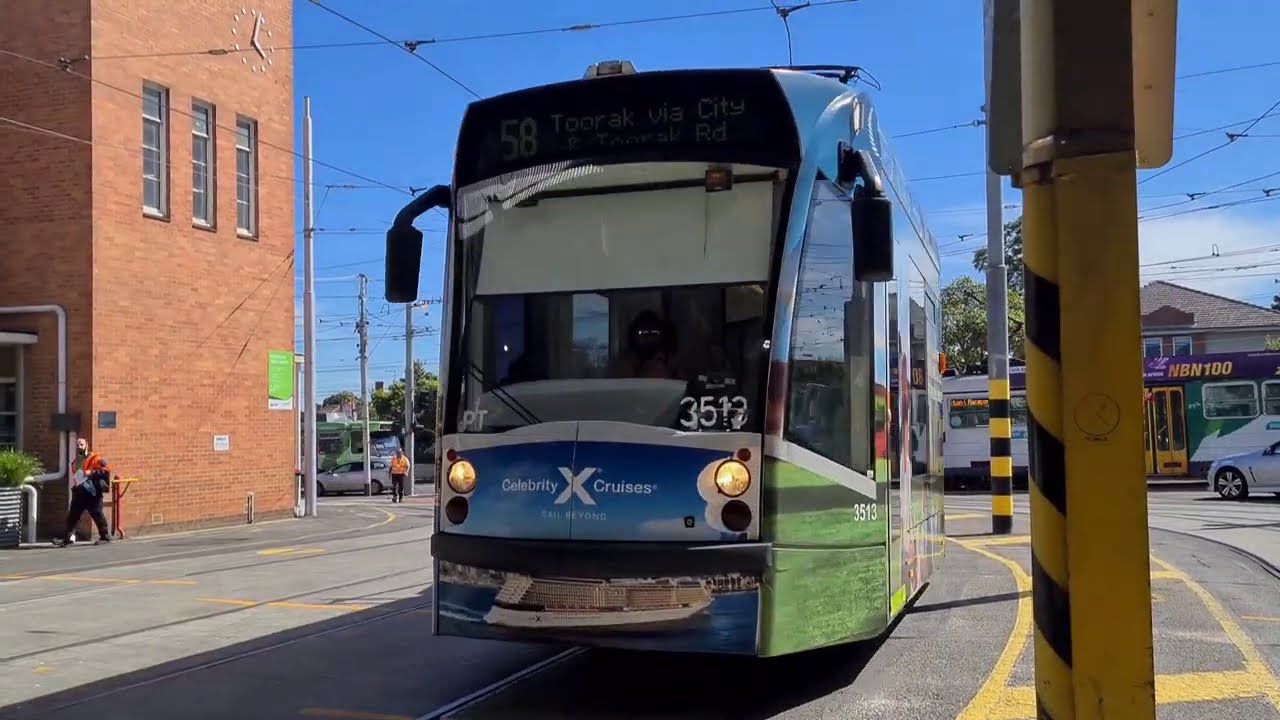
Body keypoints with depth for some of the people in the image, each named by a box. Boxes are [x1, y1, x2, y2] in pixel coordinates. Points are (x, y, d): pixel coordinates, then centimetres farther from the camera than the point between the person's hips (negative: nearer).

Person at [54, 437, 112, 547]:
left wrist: (92, 472, -20)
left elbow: (106, 469, -12)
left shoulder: (94, 458, -2)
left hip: (92, 492, -7)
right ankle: (67, 538, 1)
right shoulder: (75, 462, 21)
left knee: (96, 514, -3)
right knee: (72, 515, 2)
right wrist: (74, 485, 11)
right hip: (79, 492, 7)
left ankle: (105, 536, 8)